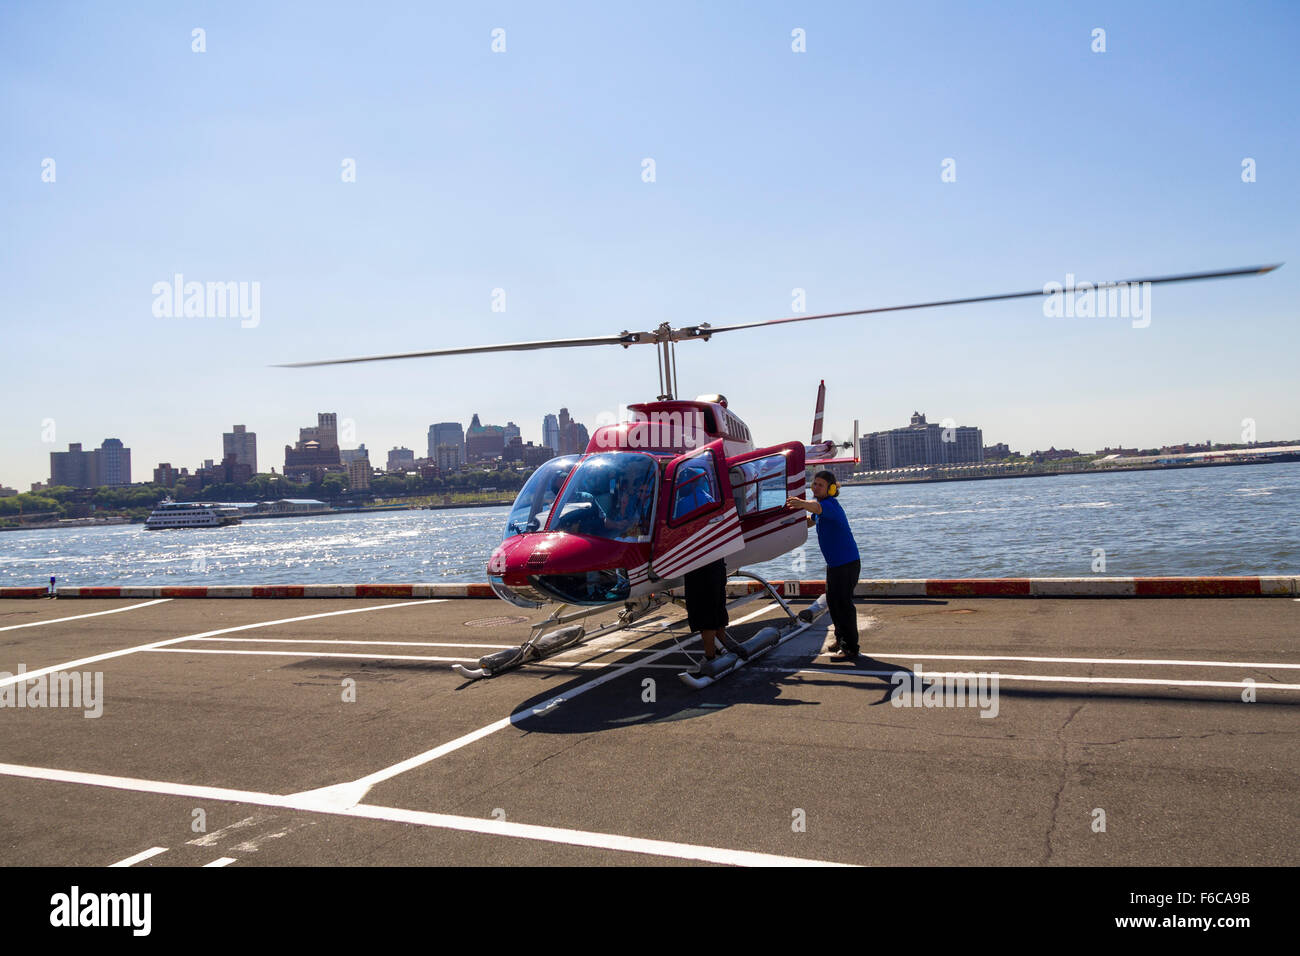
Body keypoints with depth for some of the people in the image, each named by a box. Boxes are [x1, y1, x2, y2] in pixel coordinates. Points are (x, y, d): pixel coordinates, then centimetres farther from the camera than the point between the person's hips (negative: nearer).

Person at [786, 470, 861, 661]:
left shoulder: (831, 505, -21)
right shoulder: (818, 503, 8)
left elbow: (817, 507, -48)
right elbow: (811, 520, 32)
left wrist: (802, 504, -66)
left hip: (848, 562, -10)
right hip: (833, 563, 10)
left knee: (843, 603, -8)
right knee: (832, 601, 17)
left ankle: (851, 648, -1)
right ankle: (841, 638, 32)